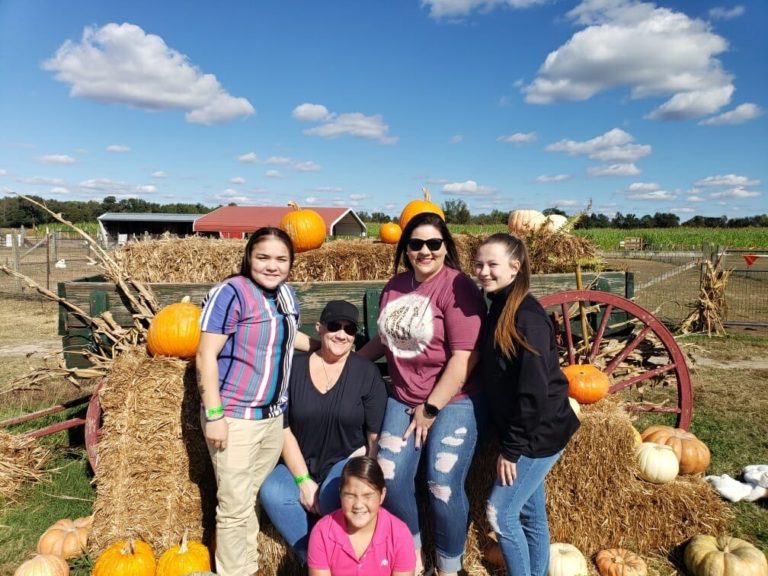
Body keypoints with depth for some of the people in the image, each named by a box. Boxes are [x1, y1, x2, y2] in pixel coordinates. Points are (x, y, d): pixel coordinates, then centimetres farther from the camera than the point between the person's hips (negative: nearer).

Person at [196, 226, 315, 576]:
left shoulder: (286, 294, 9)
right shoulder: (231, 293, -14)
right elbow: (205, 356, -16)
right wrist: (214, 415, -20)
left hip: (273, 416, 7)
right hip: (234, 417, -7)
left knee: (255, 498, 19)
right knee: (236, 506, 3)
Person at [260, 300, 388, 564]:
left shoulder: (367, 373, -6)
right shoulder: (294, 368, -2)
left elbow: (376, 436, -4)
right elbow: (283, 429, -3)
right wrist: (303, 480, -11)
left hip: (348, 461, -2)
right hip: (301, 463, 2)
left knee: (333, 496, -33)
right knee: (272, 493, -26)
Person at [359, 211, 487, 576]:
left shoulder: (457, 288, -16)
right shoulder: (395, 286, 5)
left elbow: (464, 358, -20)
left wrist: (431, 408, -15)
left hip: (452, 401, -6)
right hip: (403, 399, 6)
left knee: (443, 487, -3)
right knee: (390, 477, 4)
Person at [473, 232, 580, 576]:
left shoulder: (527, 316, -22)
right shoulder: (498, 308, 5)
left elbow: (534, 389, -24)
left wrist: (511, 448, -18)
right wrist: (509, 440, 11)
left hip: (540, 433, -8)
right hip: (525, 433, 8)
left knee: (500, 512, 0)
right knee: (530, 513, 19)